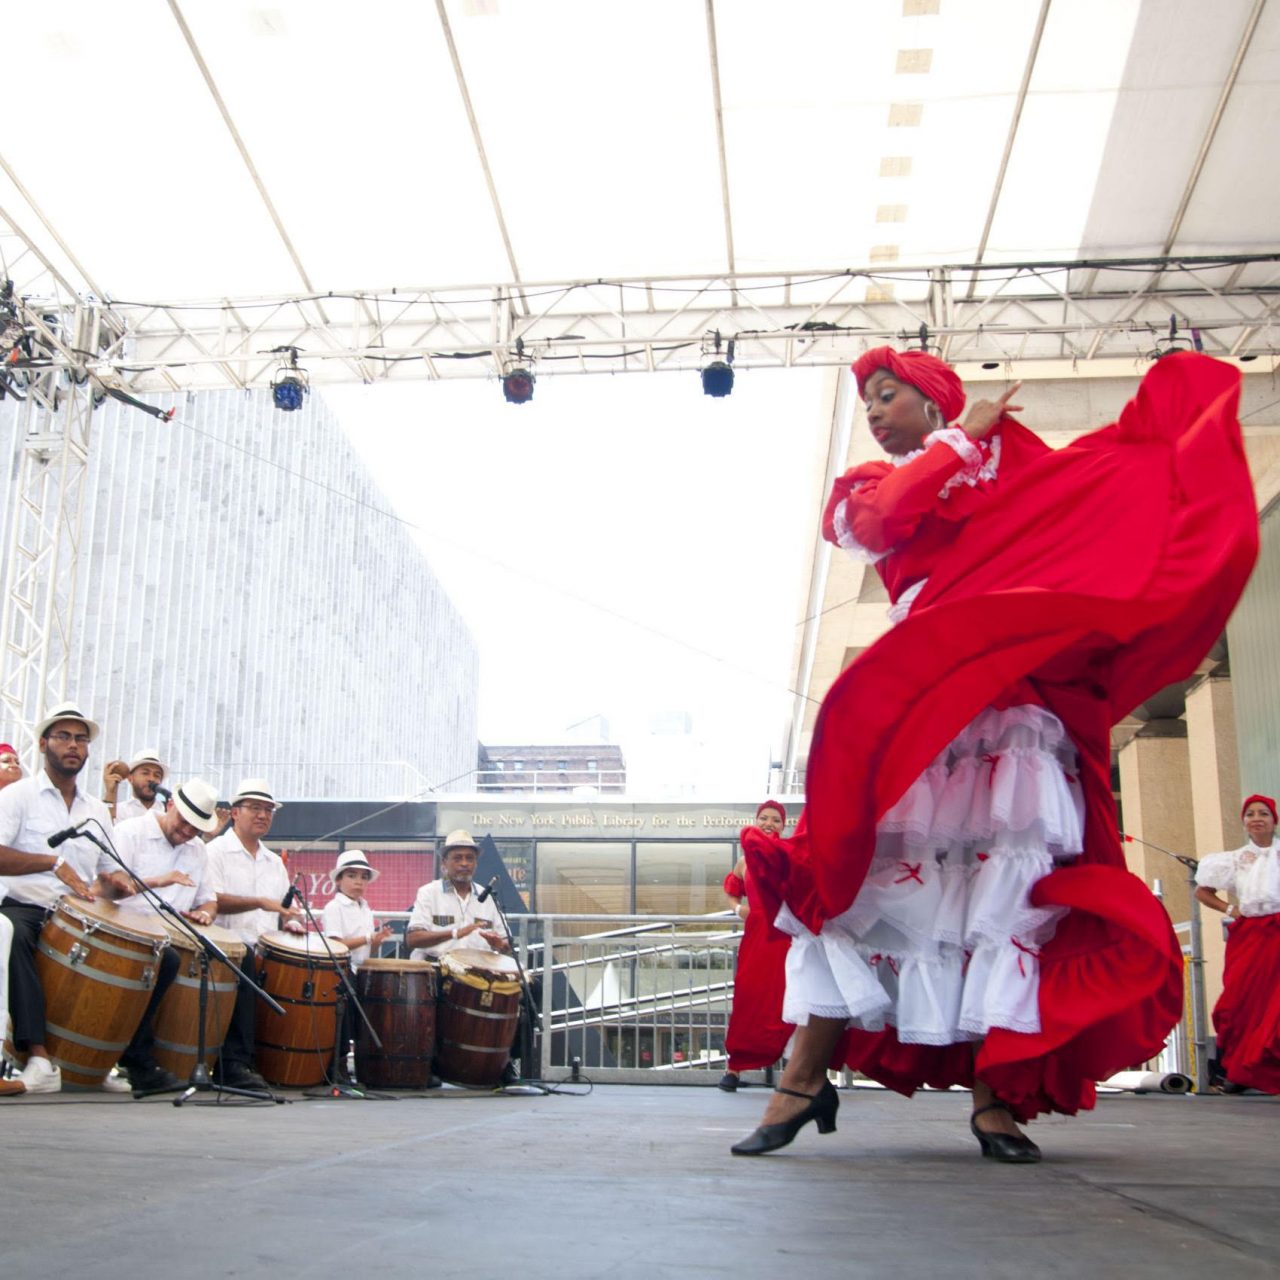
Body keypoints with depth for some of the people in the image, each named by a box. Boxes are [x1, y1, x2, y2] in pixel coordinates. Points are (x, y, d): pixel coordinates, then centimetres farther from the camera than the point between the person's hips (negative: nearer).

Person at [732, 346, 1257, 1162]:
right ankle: (805, 1079, -7)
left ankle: (995, 1093, -4)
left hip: (1009, 702, 0)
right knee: (865, 871, -9)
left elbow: (1118, 466, 11)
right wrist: (960, 438, 5)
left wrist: (1181, 387, 6)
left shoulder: (1010, 463, 21)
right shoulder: (872, 487, 22)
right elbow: (882, 520, -1)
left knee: (1004, 882, -7)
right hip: (912, 702, 0)